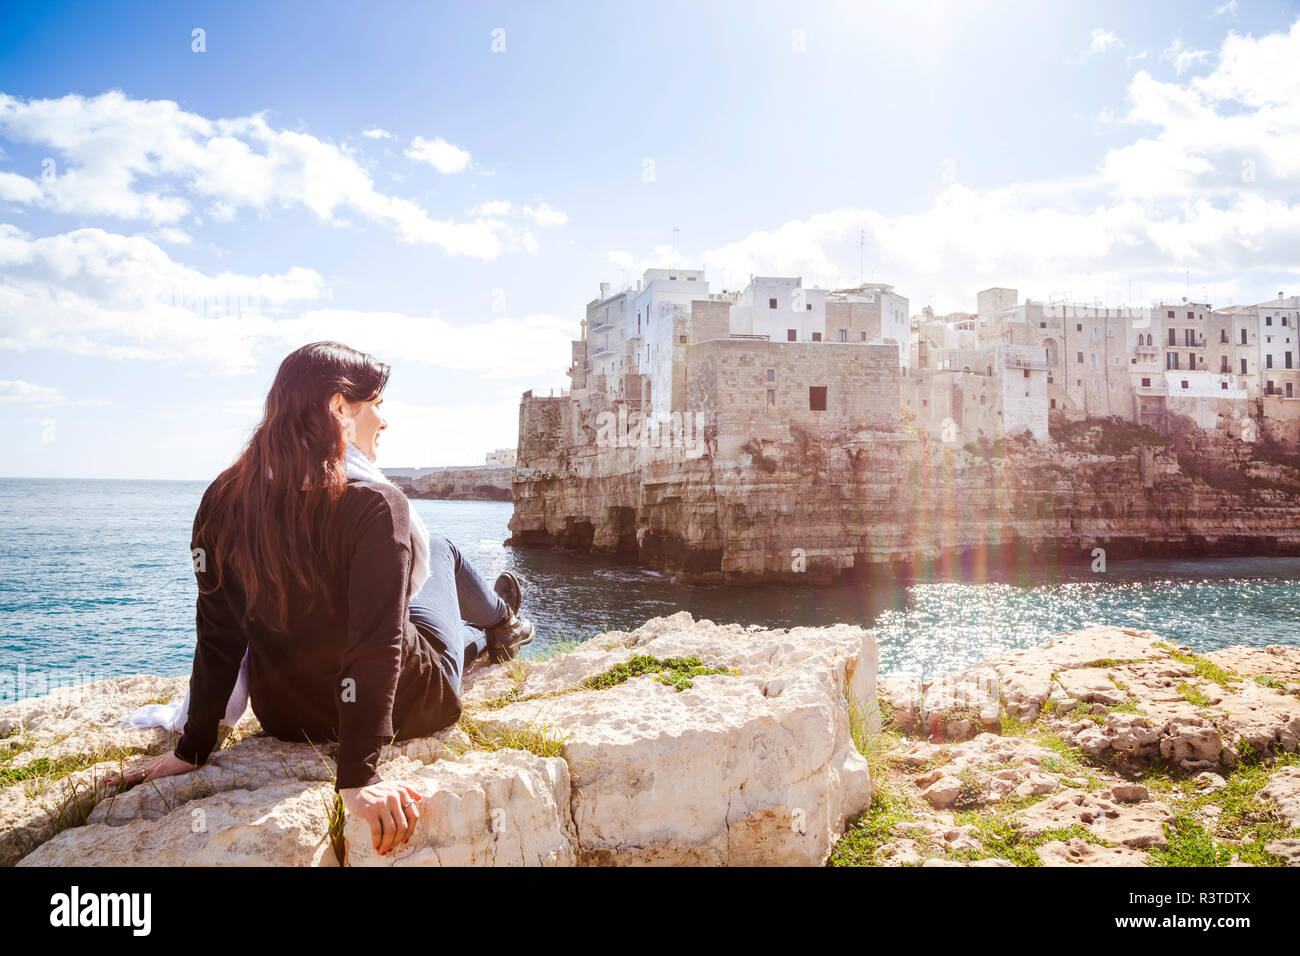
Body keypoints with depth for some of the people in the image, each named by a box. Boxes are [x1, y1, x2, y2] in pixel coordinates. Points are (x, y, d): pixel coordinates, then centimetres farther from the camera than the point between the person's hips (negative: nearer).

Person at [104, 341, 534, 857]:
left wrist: (192, 749, 0)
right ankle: (499, 623, 52)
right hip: (405, 708, -4)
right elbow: (375, 647, -30)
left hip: (284, 718, 5)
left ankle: (479, 637, 56)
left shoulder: (223, 499, -10)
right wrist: (359, 776, -27)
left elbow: (216, 637, -7)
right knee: (439, 549, 22)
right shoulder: (374, 505, -27)